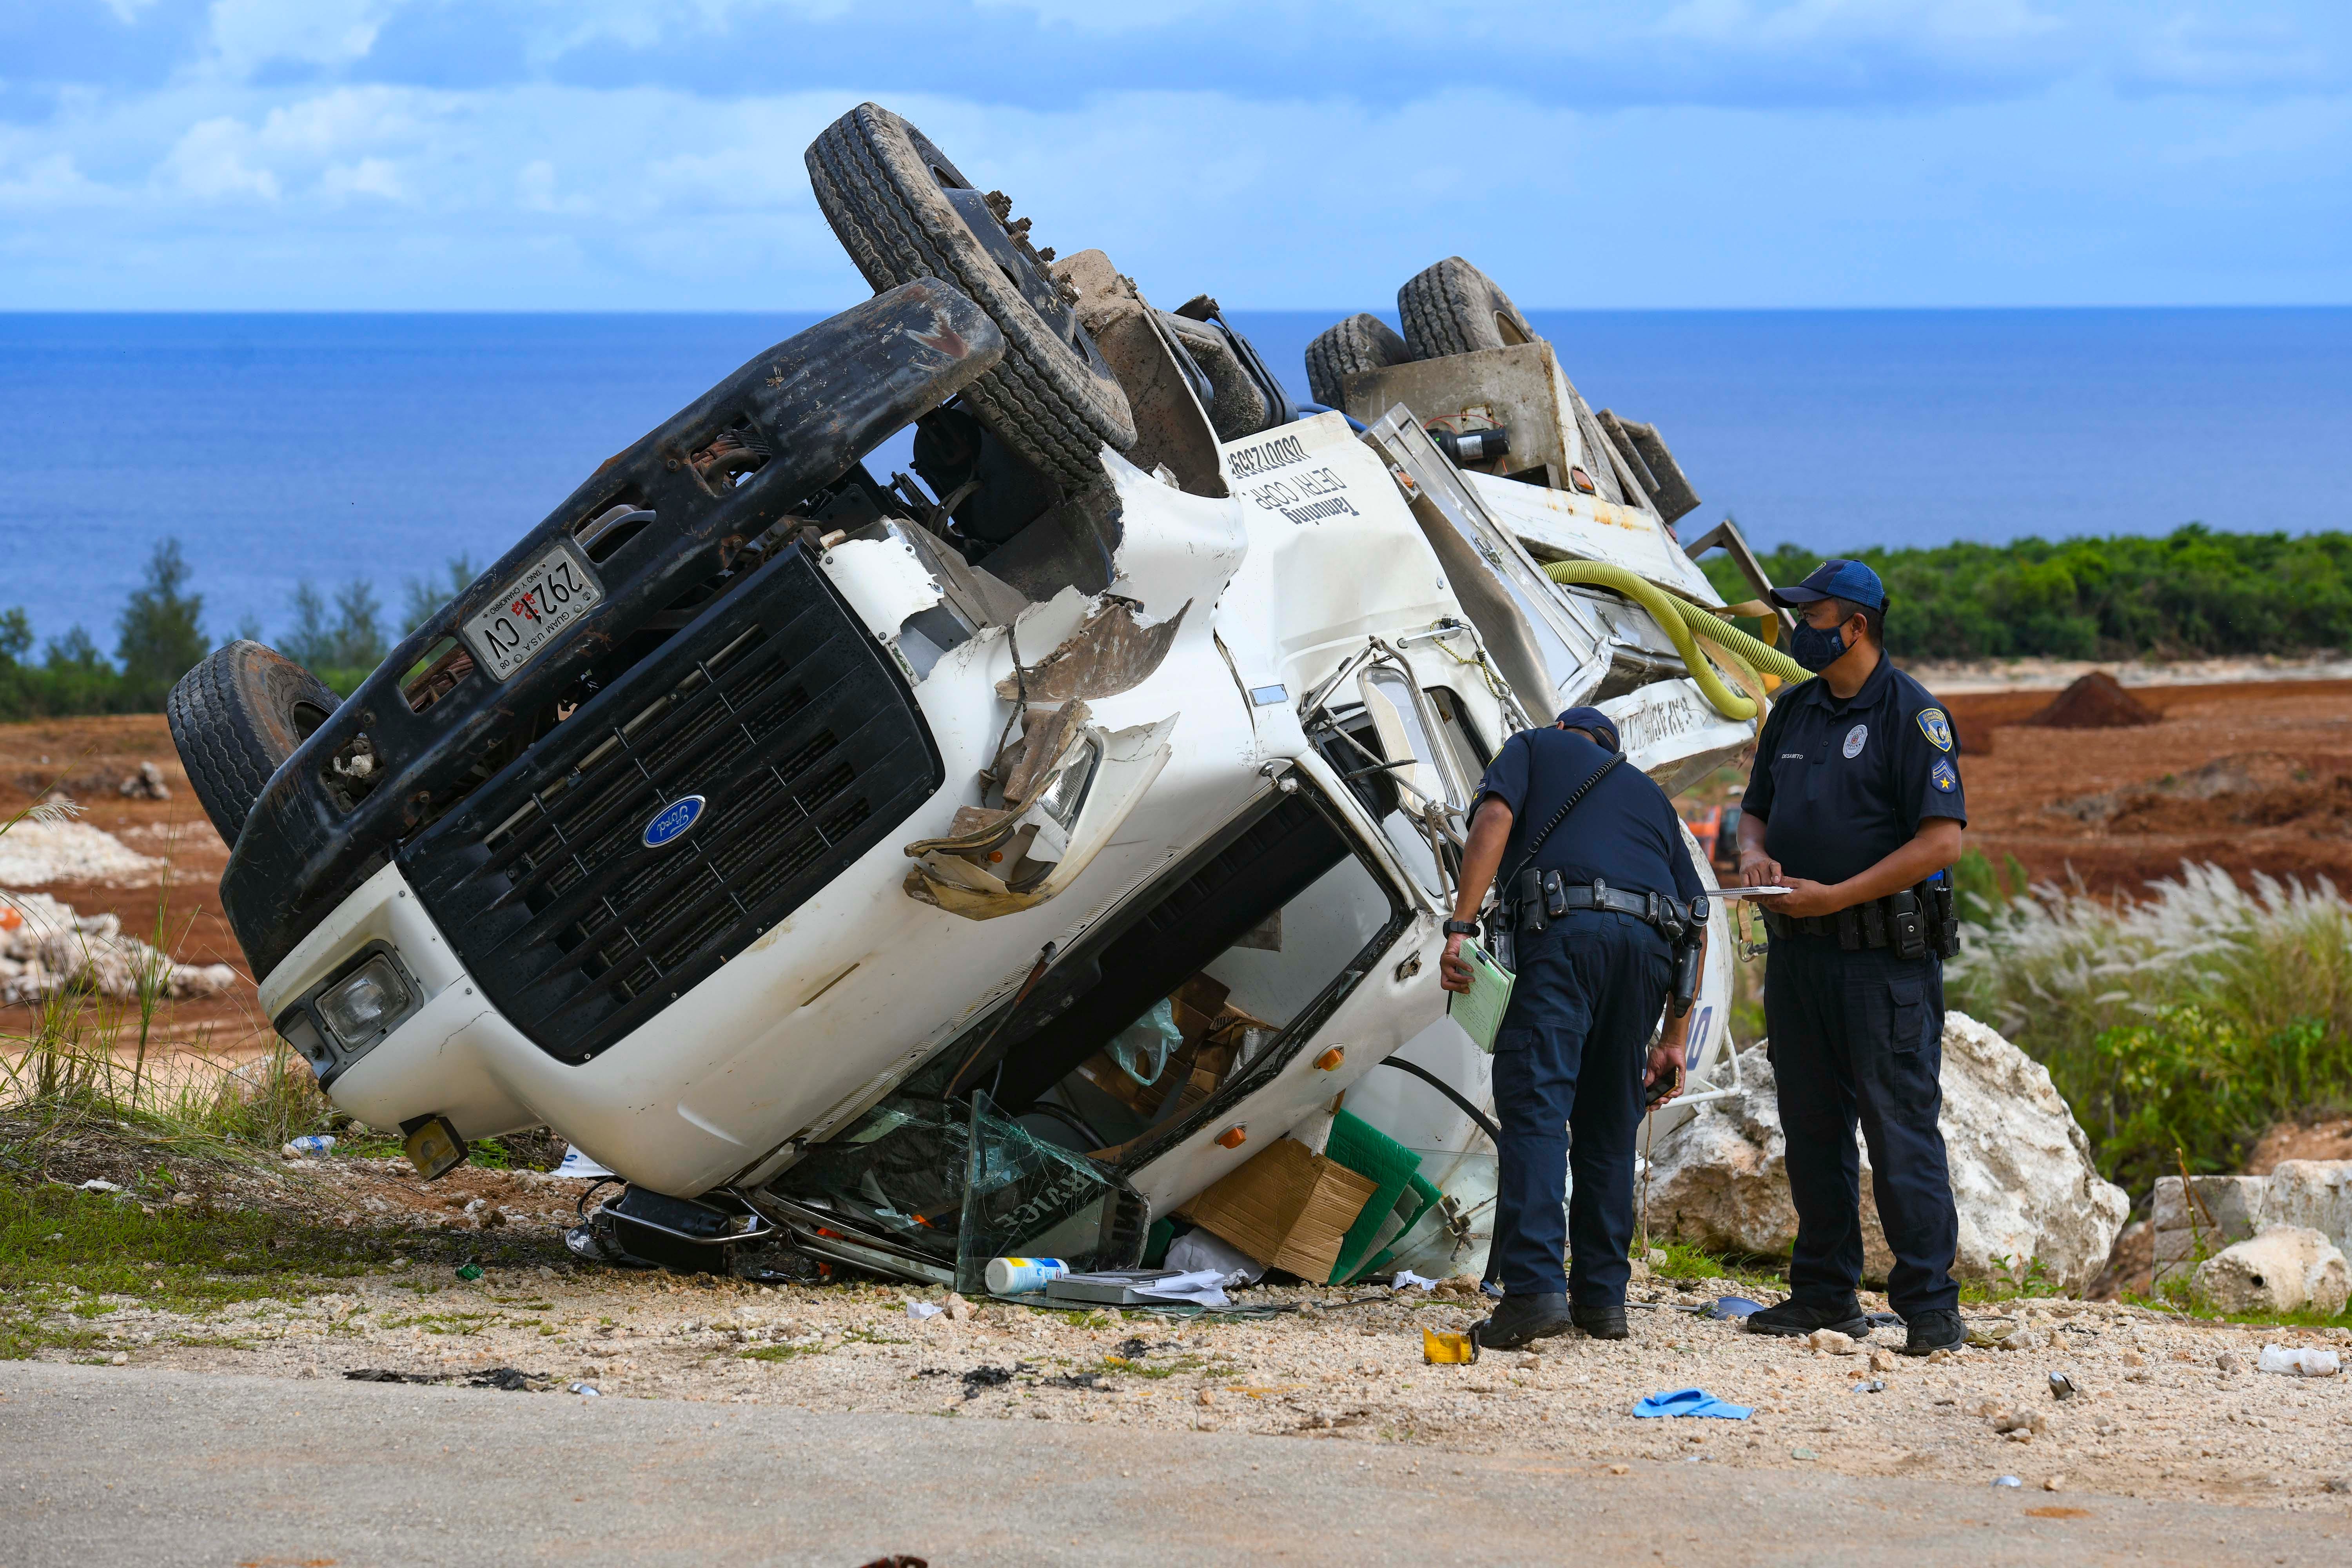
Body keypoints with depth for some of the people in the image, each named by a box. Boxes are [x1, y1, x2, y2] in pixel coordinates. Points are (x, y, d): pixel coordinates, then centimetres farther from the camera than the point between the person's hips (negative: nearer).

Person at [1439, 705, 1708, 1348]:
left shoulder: (1535, 747, 24)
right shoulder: (1648, 792, 34)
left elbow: (1494, 821, 0)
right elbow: (1697, 922, 26)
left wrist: (1460, 927, -6)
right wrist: (1673, 1042, 26)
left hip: (1565, 932, -5)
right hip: (1649, 944, 5)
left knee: (1535, 1109, -11)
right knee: (1608, 1124, 15)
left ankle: (1535, 1289, -25)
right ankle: (1603, 1296, 13)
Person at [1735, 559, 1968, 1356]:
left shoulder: (1912, 714, -8)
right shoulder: (1795, 711, 15)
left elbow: (1942, 840, -15)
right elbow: (1757, 807, 24)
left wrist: (1834, 897, -17)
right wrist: (1755, 853, -1)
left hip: (1884, 957, -7)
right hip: (1798, 952, 8)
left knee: (1900, 1130, -8)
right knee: (1811, 1128, 12)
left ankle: (1930, 1307, -5)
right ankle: (1825, 1292, 20)